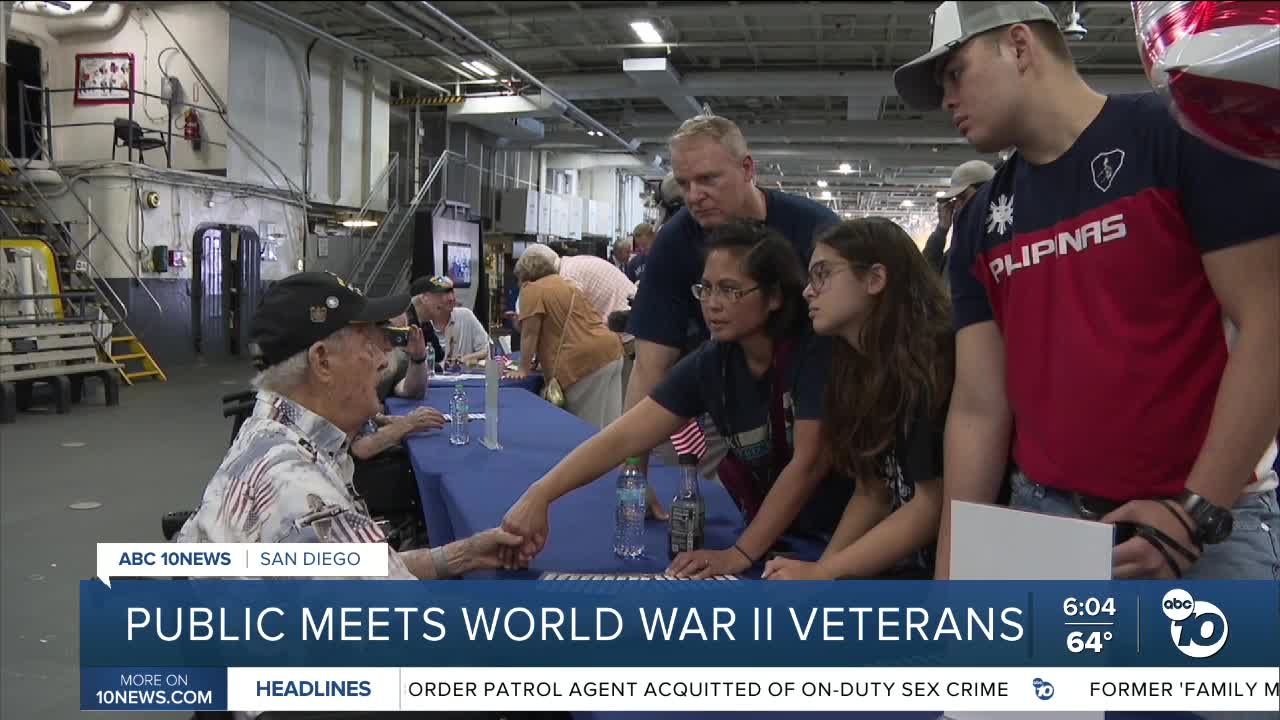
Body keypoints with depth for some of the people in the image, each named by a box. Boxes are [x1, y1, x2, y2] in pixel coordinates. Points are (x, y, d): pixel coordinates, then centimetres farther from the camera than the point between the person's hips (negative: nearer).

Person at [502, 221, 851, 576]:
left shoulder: (816, 351, -19)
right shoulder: (708, 365, -6)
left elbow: (809, 462, -21)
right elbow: (622, 438, -12)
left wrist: (740, 555, -24)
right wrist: (540, 494, -24)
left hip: (839, 539, -4)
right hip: (771, 537, 4)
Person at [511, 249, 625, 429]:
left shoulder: (532, 290, -2)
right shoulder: (567, 284, 26)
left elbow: (529, 334, -4)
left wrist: (523, 370, 5)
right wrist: (538, 358, 40)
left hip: (587, 360, -9)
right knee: (605, 423, 11)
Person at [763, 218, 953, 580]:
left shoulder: (932, 361, -16)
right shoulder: (860, 368, 9)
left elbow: (933, 506, -17)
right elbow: (872, 492, 9)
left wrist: (824, 572, -13)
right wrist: (822, 566, -5)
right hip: (903, 563, 7)